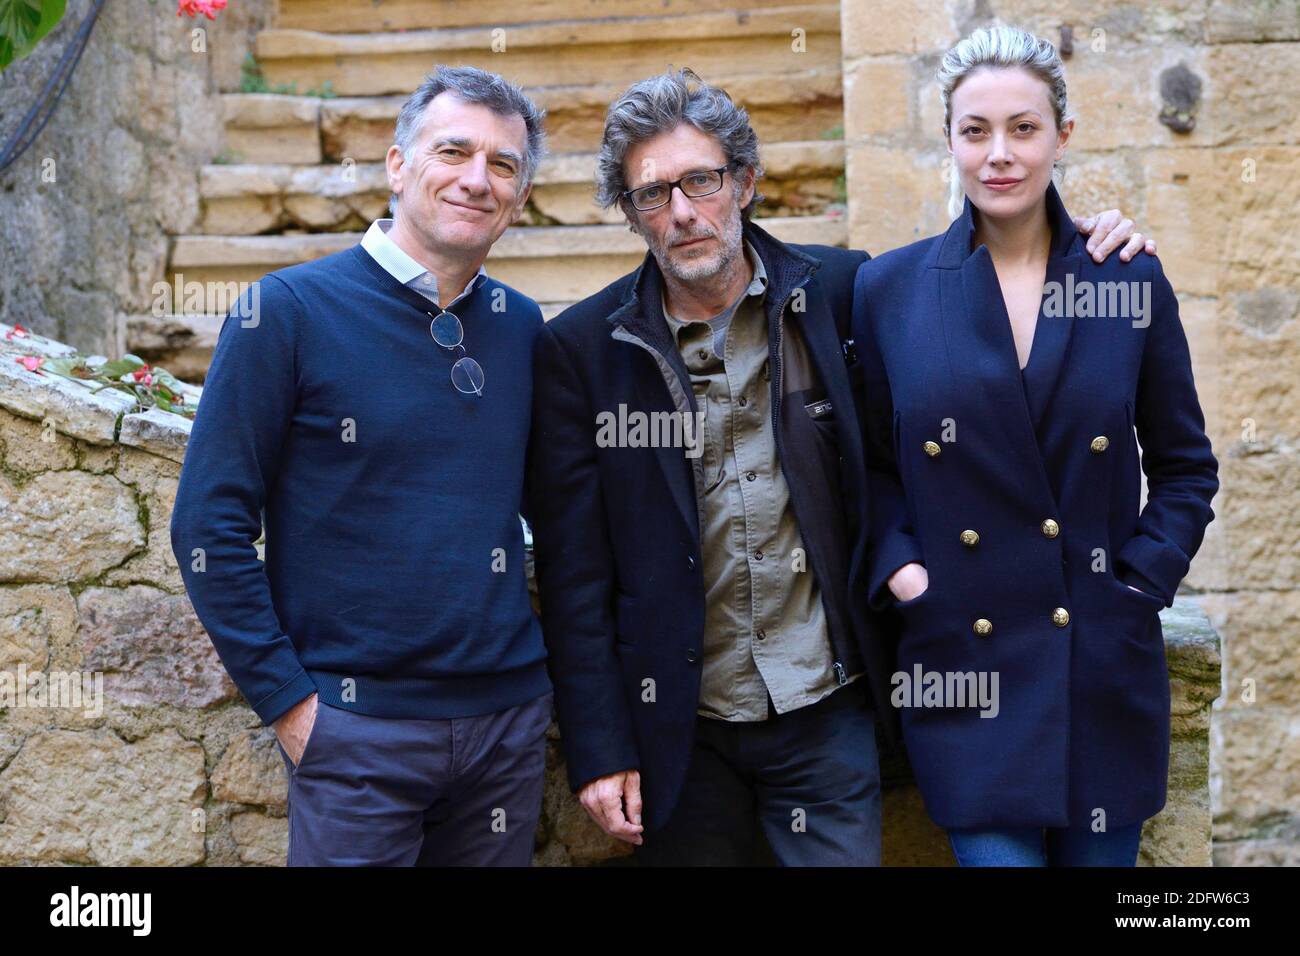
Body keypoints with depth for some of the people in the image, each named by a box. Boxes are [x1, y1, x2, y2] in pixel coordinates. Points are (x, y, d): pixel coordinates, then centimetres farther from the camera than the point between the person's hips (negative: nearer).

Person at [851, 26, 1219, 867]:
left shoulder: (1132, 284, 1)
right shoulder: (889, 290, 0)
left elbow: (1186, 467, 9)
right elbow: (869, 462, 9)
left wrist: (1145, 577, -3)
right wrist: (897, 568, -6)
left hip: (1104, 665, 1)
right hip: (965, 668, -1)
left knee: (1100, 855, 14)